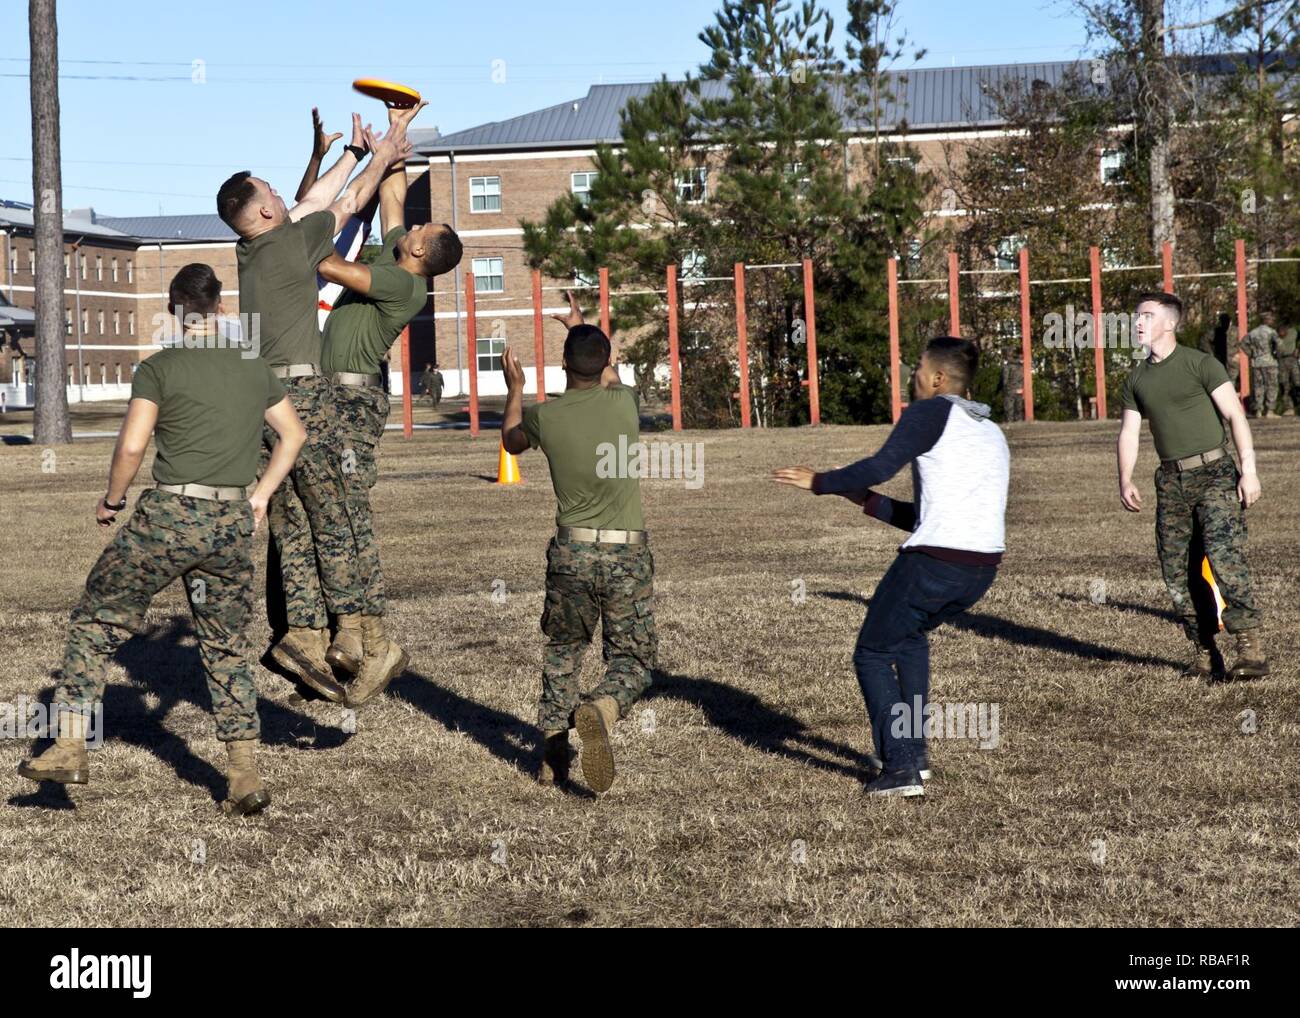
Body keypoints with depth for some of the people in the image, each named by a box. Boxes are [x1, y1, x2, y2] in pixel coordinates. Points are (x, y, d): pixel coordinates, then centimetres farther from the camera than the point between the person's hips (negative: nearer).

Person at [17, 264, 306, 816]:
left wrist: (110, 500, 4)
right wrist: (261, 495, 23)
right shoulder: (254, 368, 12)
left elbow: (131, 446, -12)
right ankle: (245, 774, 9)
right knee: (227, 648, 14)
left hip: (168, 515, -4)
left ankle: (70, 745, 6)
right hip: (232, 523, 4)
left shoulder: (159, 368, -3)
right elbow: (294, 434, 21)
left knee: (96, 620, 11)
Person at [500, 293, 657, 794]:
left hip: (571, 552, 1)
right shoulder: (624, 404, -4)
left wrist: (514, 388, 37)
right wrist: (584, 330, 39)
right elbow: (610, 379, 24)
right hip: (627, 553, -1)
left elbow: (511, 441, 21)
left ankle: (552, 756, 18)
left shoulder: (544, 416, -4)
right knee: (632, 659, 9)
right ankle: (600, 709, -23)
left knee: (562, 651, 22)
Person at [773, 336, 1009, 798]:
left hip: (932, 564, -8)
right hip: (982, 566, 8)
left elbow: (880, 466, -16)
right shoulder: (993, 436, 23)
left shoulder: (932, 413, -2)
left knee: (872, 655, 11)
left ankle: (901, 768, 1)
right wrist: (868, 502, 25)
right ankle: (915, 749, 29)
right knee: (910, 634, 33)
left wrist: (820, 482, -2)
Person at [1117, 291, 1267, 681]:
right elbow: (1129, 432, 14)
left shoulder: (1200, 364, -3)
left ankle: (1251, 648, -15)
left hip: (1214, 473, -6)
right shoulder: (1136, 379, 13)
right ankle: (1202, 650, 12)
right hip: (1171, 481, 6)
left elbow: (1235, 415, -8)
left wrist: (1249, 469, -16)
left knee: (1225, 558, -18)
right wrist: (1125, 480, -1)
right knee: (1176, 569, 2)